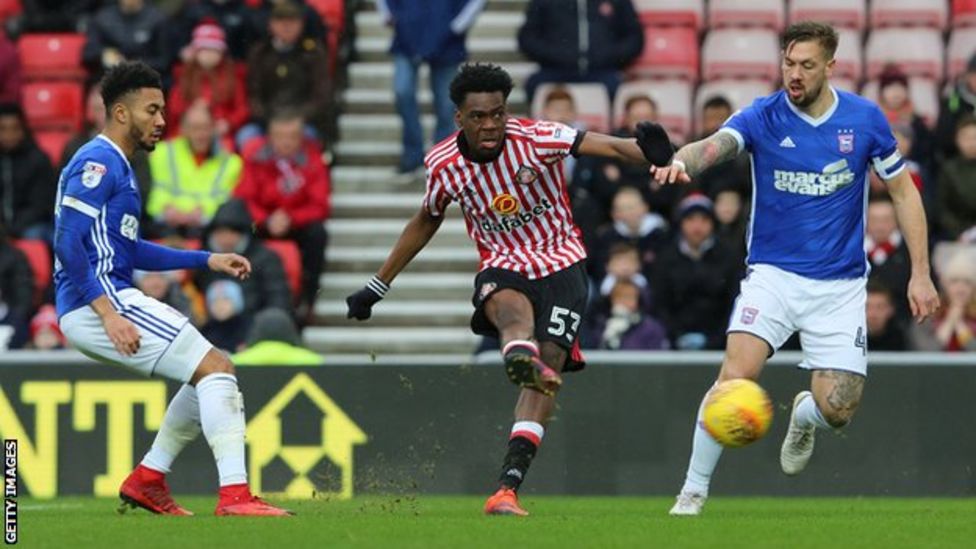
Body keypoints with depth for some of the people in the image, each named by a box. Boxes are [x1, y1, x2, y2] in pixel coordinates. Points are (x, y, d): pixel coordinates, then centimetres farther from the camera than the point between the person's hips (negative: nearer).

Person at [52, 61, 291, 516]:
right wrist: (109, 313, -26)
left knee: (210, 372, 20)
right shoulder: (97, 163, -11)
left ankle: (147, 479, 17)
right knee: (216, 369, -14)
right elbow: (68, 244, -20)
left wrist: (207, 260, 23)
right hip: (94, 305, -11)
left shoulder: (116, 166, 21)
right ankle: (234, 494, -23)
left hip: (103, 307, 11)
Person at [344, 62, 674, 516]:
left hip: (561, 263, -1)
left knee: (548, 367, -18)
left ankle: (508, 487, -21)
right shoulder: (444, 164, -5)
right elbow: (426, 221, 16)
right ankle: (520, 358, -74)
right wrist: (377, 287, 21)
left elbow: (600, 145, -29)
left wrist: (648, 153, -52)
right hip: (503, 266, 1)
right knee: (512, 306, -37)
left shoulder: (533, 139, -15)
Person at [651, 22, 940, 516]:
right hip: (773, 273, -1)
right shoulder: (762, 117, -9)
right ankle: (693, 492, -8)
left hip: (839, 284, 1)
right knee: (737, 375, -23)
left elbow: (903, 191, 7)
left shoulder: (864, 119, -3)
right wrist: (681, 161, -53)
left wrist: (920, 273, 2)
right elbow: (714, 146, -29)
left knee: (837, 410, -7)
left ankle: (803, 415, 33)